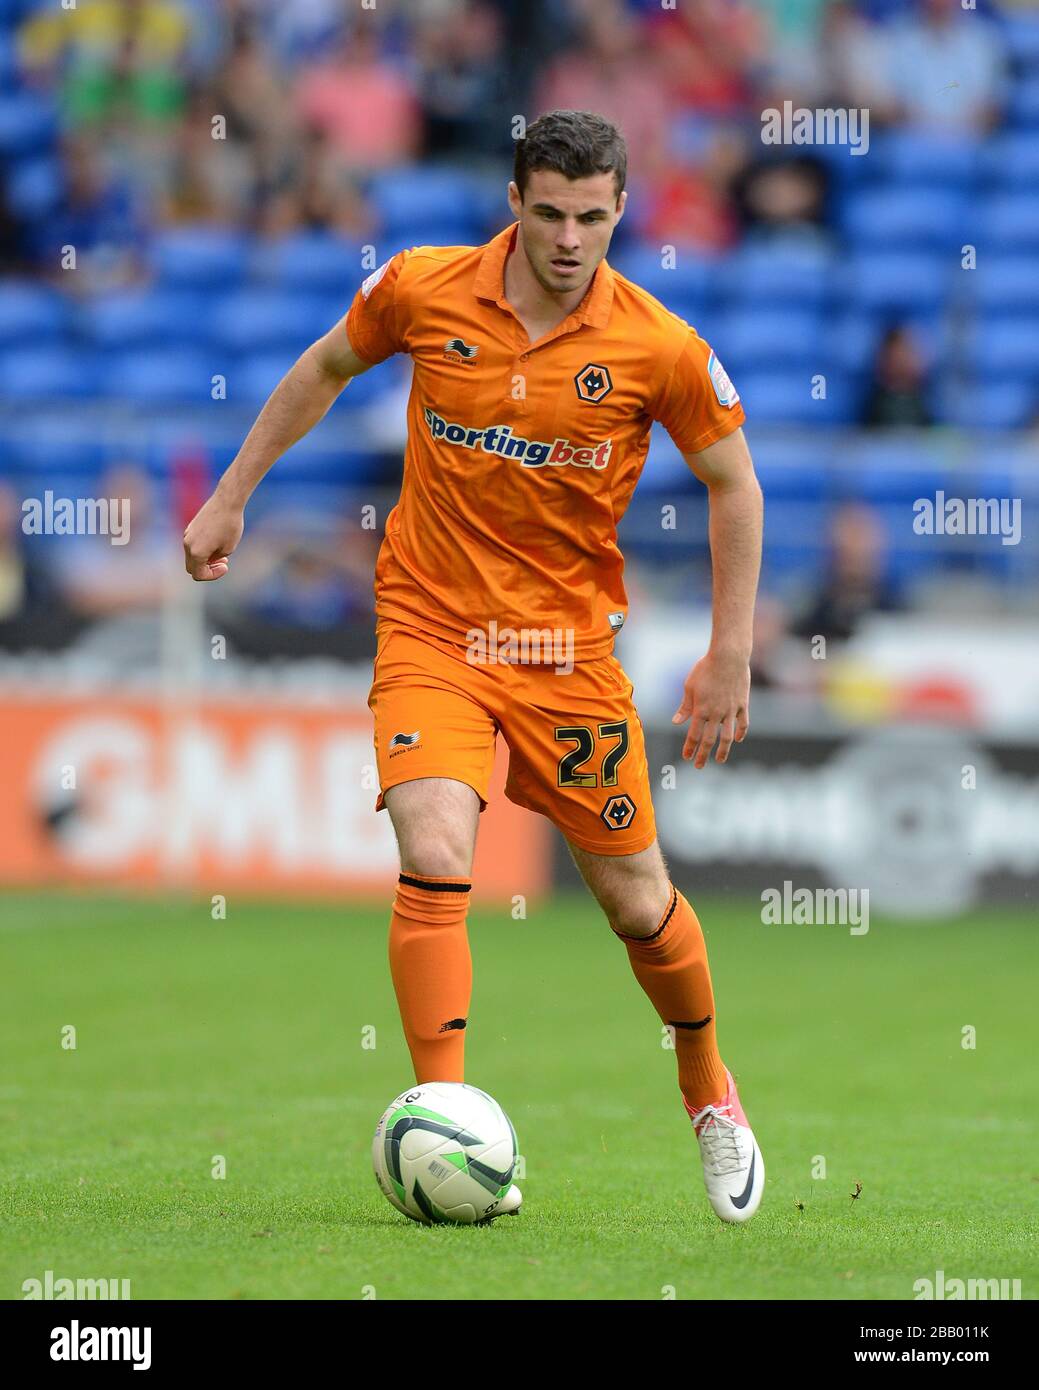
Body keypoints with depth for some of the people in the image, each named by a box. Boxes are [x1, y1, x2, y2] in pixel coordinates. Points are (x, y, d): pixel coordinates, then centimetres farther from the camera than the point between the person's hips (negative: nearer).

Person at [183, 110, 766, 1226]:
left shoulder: (658, 347, -11)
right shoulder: (424, 290, -7)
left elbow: (732, 484, 2)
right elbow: (324, 369, 13)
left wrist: (730, 656, 0)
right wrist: (230, 497, 15)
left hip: (568, 642, 0)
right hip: (430, 628, 0)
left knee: (634, 897, 8)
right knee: (434, 861, -22)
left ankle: (709, 1092, 35)